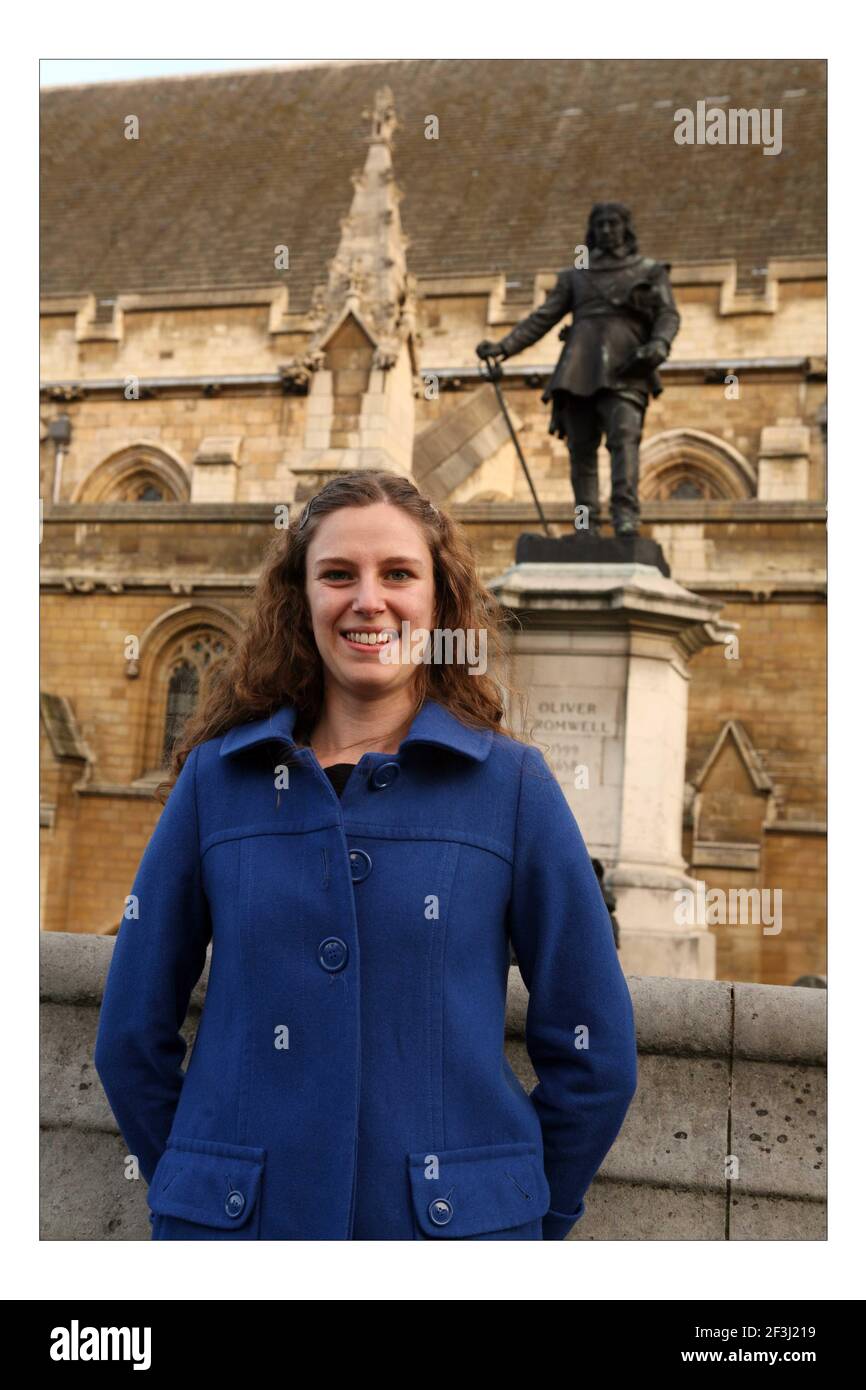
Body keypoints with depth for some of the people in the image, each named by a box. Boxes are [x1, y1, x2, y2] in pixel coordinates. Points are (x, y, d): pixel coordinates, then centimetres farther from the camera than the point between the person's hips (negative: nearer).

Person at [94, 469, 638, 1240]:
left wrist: (532, 1218, 2)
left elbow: (593, 1052, -2)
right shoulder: (217, 777, -3)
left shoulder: (513, 785, -7)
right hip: (238, 1214, 1)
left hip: (453, 1216, 0)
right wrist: (193, 1188, 4)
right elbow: (133, 1031, 3)